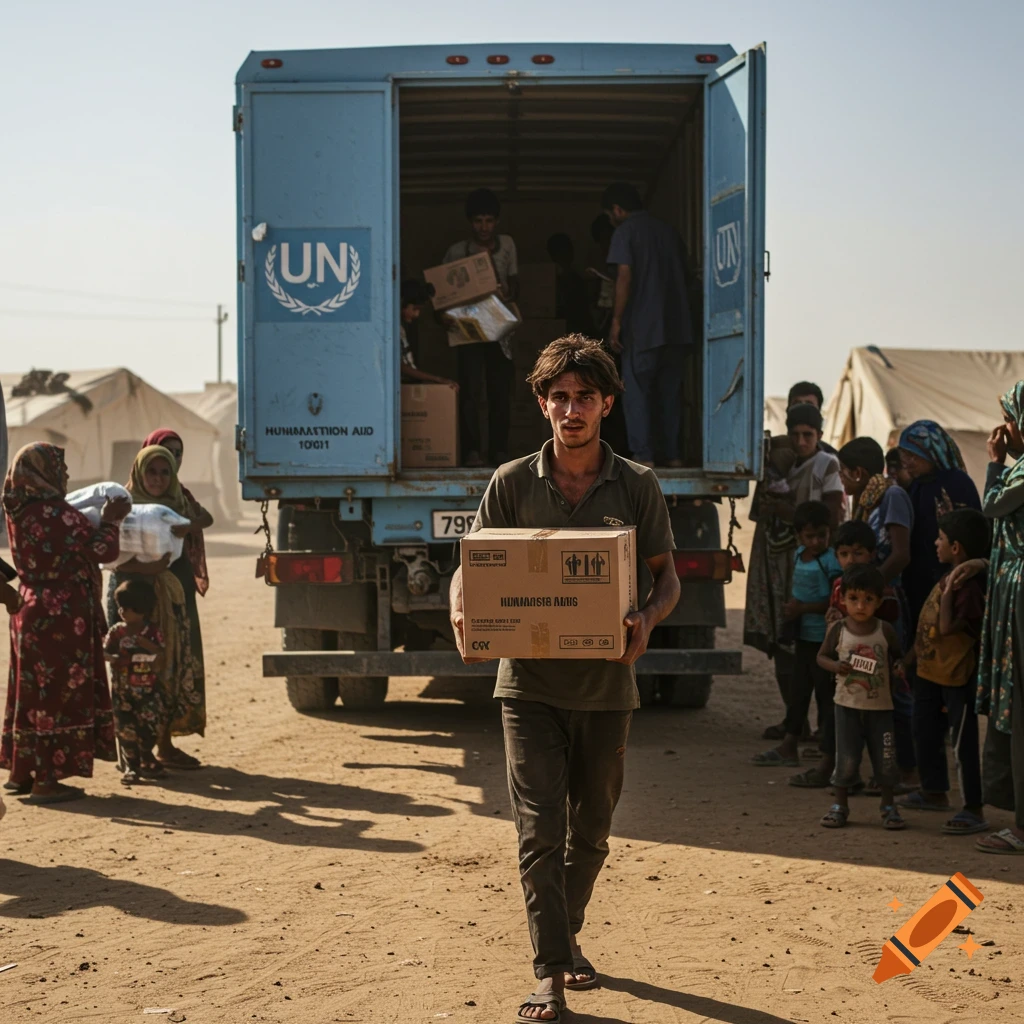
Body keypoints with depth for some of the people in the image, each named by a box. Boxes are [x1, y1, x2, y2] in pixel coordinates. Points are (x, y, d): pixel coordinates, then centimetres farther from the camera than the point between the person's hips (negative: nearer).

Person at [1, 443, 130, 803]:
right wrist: (111, 520, 1)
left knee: (33, 691, 16)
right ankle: (47, 780, 0)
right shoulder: (56, 512, -19)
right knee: (60, 694, -2)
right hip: (63, 617, -8)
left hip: (31, 613, 8)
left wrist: (99, 519, 18)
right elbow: (104, 550, -15)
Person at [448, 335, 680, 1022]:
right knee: (540, 832, -7)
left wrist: (647, 619, -18)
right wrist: (463, 614, -17)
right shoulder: (512, 484, 2)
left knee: (591, 831, 15)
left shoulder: (637, 487, 2)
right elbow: (471, 568, 6)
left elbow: (666, 579, 5)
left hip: (606, 685, 2)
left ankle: (567, 937, 37)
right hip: (531, 685, -1)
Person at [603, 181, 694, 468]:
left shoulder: (625, 232, -4)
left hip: (643, 326, -6)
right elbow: (684, 276, 18)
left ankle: (643, 454, -6)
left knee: (637, 391, -1)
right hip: (676, 326, 6)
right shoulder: (667, 230, 15)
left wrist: (616, 321, -12)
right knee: (670, 391, 10)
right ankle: (672, 453, 9)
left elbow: (625, 276, -14)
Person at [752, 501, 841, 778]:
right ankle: (789, 747, 34)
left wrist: (802, 609, -20)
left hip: (824, 640, -9)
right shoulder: (798, 556, 9)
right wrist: (790, 607, 2)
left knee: (826, 697, -5)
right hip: (803, 637, 9)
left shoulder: (831, 562, -16)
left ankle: (828, 763, -3)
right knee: (798, 692, 20)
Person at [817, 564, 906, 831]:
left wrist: (898, 667, -12)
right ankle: (840, 806, 17)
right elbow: (821, 657, 4)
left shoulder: (885, 631, -2)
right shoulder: (838, 630, -4)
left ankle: (888, 807, 18)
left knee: (885, 757, 4)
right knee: (846, 758, 3)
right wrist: (835, 666, -16)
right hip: (847, 705, -1)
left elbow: (897, 656, 10)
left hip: (880, 706, 1)